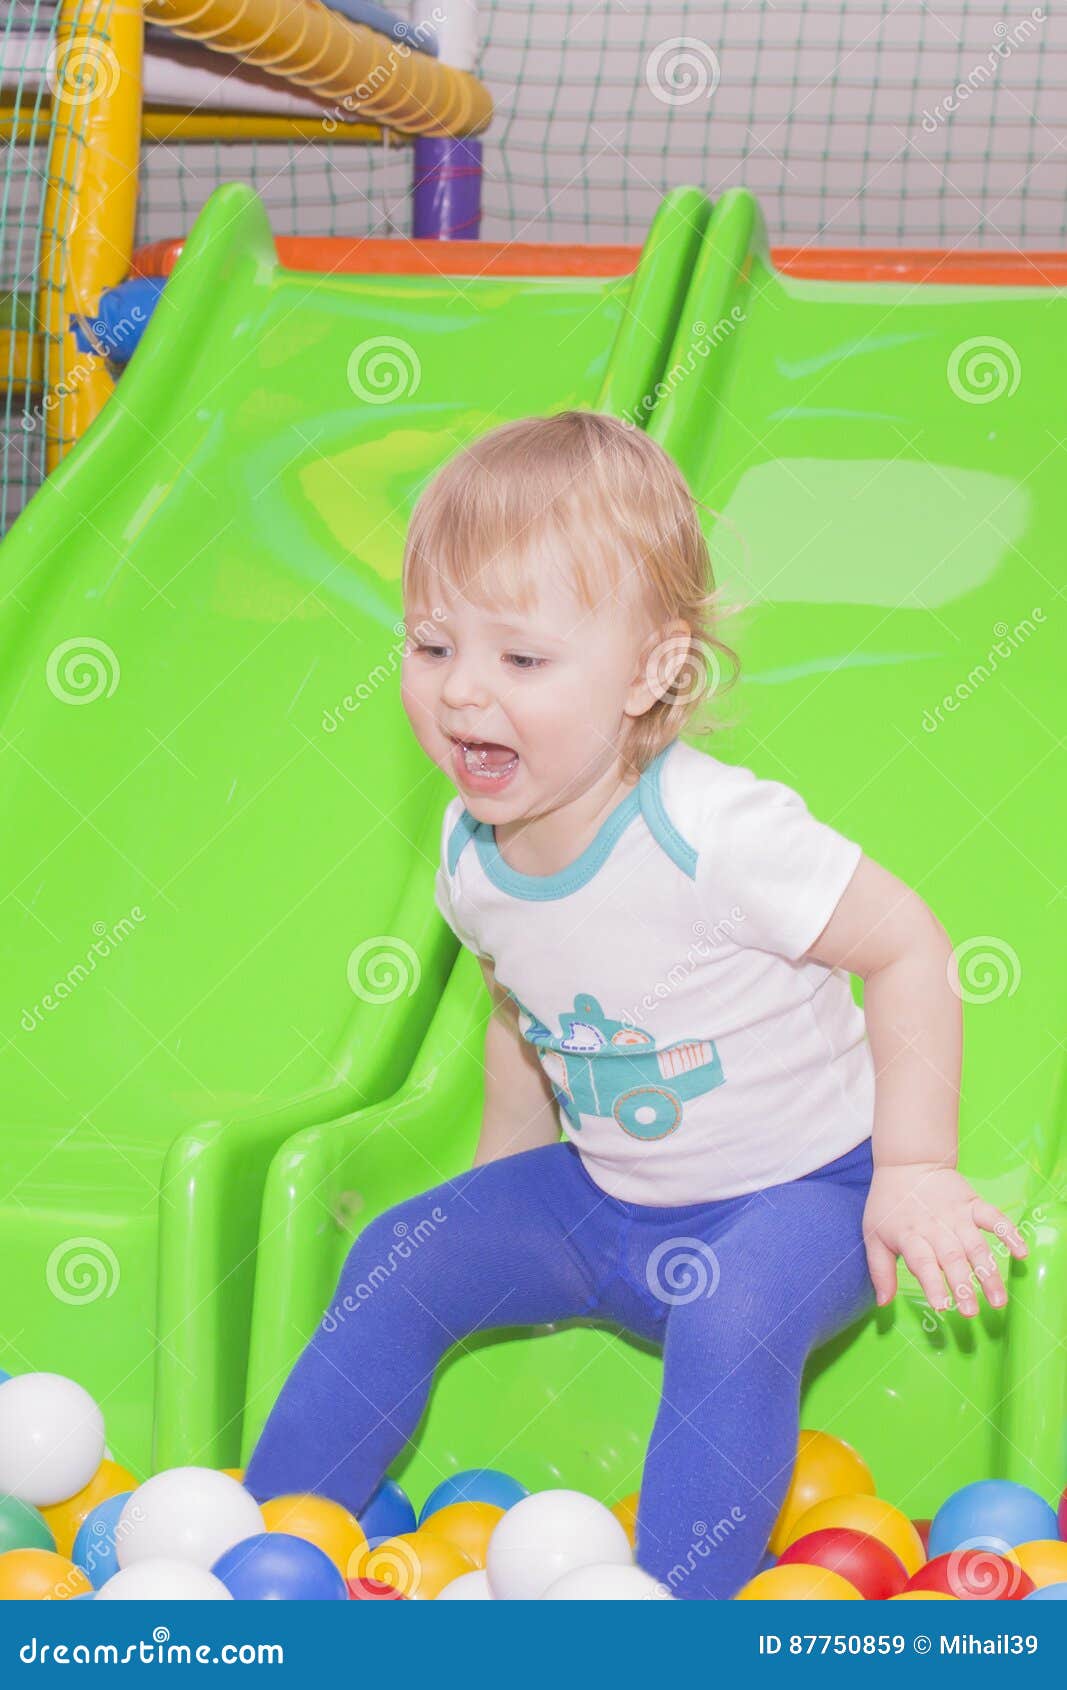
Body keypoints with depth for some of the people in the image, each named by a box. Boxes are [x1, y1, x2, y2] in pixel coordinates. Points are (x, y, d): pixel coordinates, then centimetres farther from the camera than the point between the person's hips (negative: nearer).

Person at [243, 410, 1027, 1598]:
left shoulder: (714, 835, -30)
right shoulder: (472, 853, -8)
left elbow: (908, 948, -21)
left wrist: (913, 1169, -22)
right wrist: (498, 1184, 12)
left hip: (798, 1194, -6)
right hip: (607, 1196, 6)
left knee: (731, 1317, -33)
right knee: (403, 1261, -3)